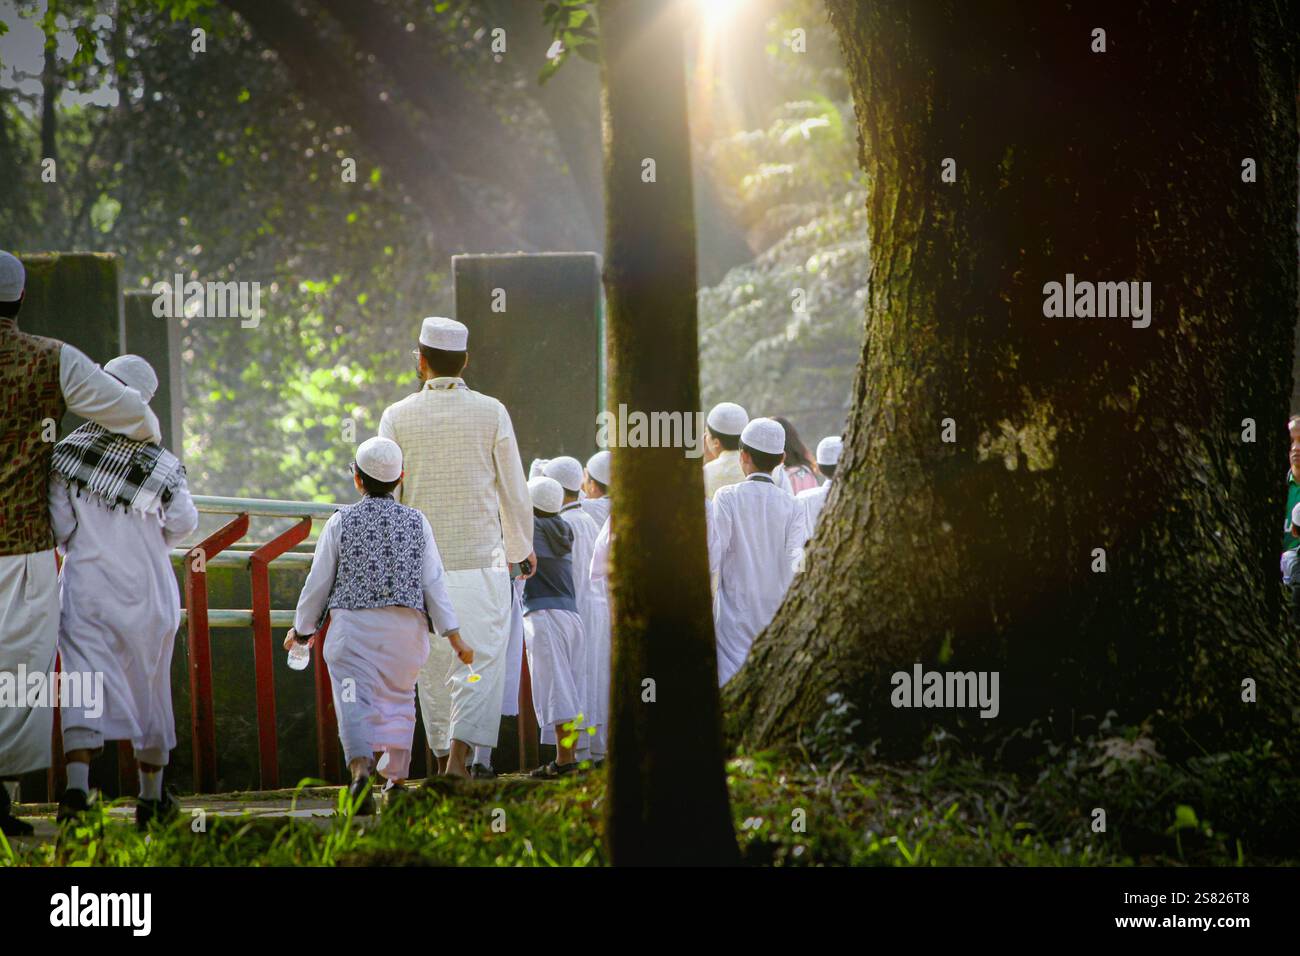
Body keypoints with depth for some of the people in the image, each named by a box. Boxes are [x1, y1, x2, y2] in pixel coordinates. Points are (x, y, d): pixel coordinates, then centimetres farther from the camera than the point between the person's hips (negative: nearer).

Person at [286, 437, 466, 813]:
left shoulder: (341, 522, 0)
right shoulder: (417, 522, 5)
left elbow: (318, 581, 5)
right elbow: (434, 582, 1)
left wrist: (303, 627, 18)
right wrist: (453, 635, 1)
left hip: (353, 625, -2)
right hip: (405, 625, 2)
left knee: (355, 702, -7)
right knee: (398, 699, 16)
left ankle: (361, 769, -29)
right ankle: (395, 778, 13)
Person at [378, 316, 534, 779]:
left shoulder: (397, 417, -1)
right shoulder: (491, 413, -2)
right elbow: (514, 490, 3)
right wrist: (521, 547, 18)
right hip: (480, 559, -2)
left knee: (433, 667, 13)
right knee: (481, 662, -3)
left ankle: (442, 757, 19)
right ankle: (459, 755, -20)